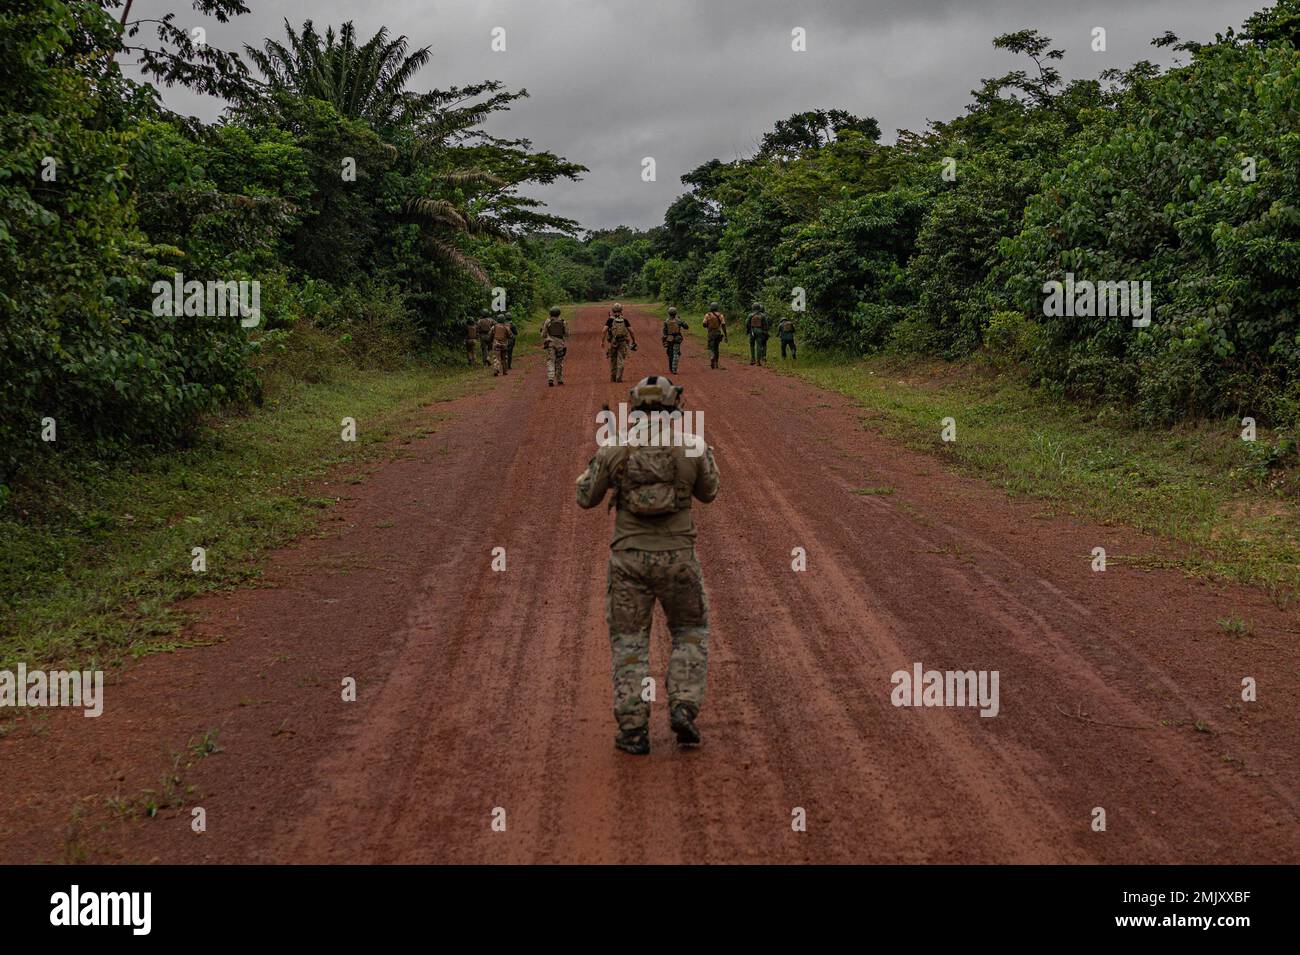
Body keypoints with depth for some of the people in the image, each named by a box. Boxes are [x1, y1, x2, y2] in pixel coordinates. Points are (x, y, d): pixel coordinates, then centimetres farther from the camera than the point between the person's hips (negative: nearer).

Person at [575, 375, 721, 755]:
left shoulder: (615, 449, -5)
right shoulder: (693, 447, -5)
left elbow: (586, 498, 6)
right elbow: (708, 492, 11)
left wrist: (595, 463, 24)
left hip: (629, 559, 0)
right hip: (678, 559, 0)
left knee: (629, 642, 11)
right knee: (691, 633, 20)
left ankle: (633, 729, 6)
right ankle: (684, 709, 3)